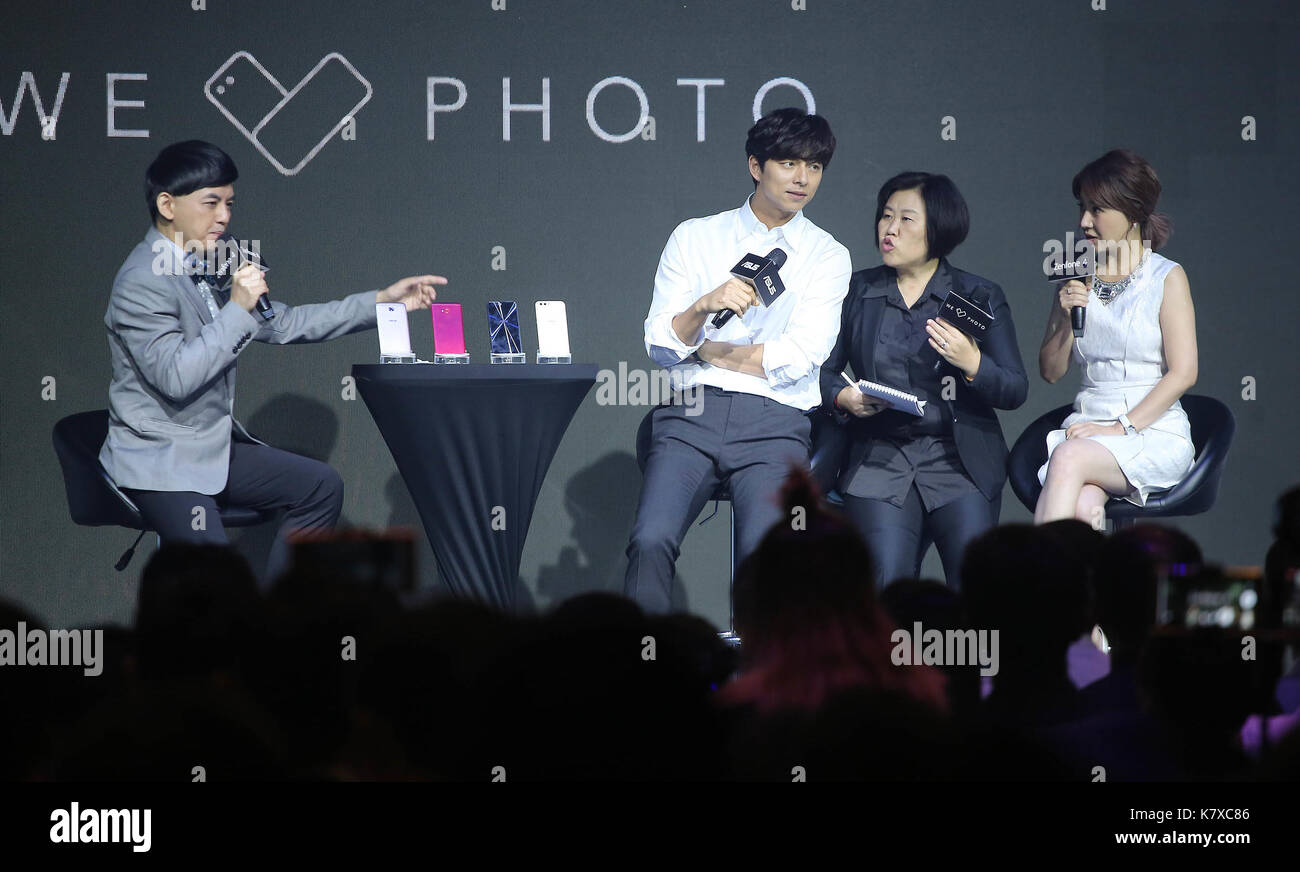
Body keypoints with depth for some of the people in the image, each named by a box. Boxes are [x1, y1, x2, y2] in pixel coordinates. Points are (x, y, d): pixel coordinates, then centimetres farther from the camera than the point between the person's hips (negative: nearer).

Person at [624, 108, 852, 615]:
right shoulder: (693, 238, 14)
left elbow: (800, 357, -1)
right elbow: (660, 347, 6)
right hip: (690, 415, 1)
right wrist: (704, 306, -12)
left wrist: (706, 350, 4)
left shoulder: (827, 257, 11)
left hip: (773, 424, -1)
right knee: (650, 542, -24)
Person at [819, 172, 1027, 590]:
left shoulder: (980, 297, 8)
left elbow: (1015, 390, 2)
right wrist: (842, 397, -8)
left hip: (959, 459, -1)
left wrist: (973, 364, -16)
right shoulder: (858, 291, 13)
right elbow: (824, 368, 12)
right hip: (879, 456, 1)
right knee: (886, 577, -19)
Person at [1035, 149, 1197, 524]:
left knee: (1070, 458, -35)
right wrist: (1067, 319, -4)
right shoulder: (1076, 280, 15)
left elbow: (1183, 373, -5)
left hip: (1155, 431, -3)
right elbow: (1051, 371, 14)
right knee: (1083, 508, -32)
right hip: (1088, 427, 3)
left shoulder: (1167, 278, 2)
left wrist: (1121, 428, -12)